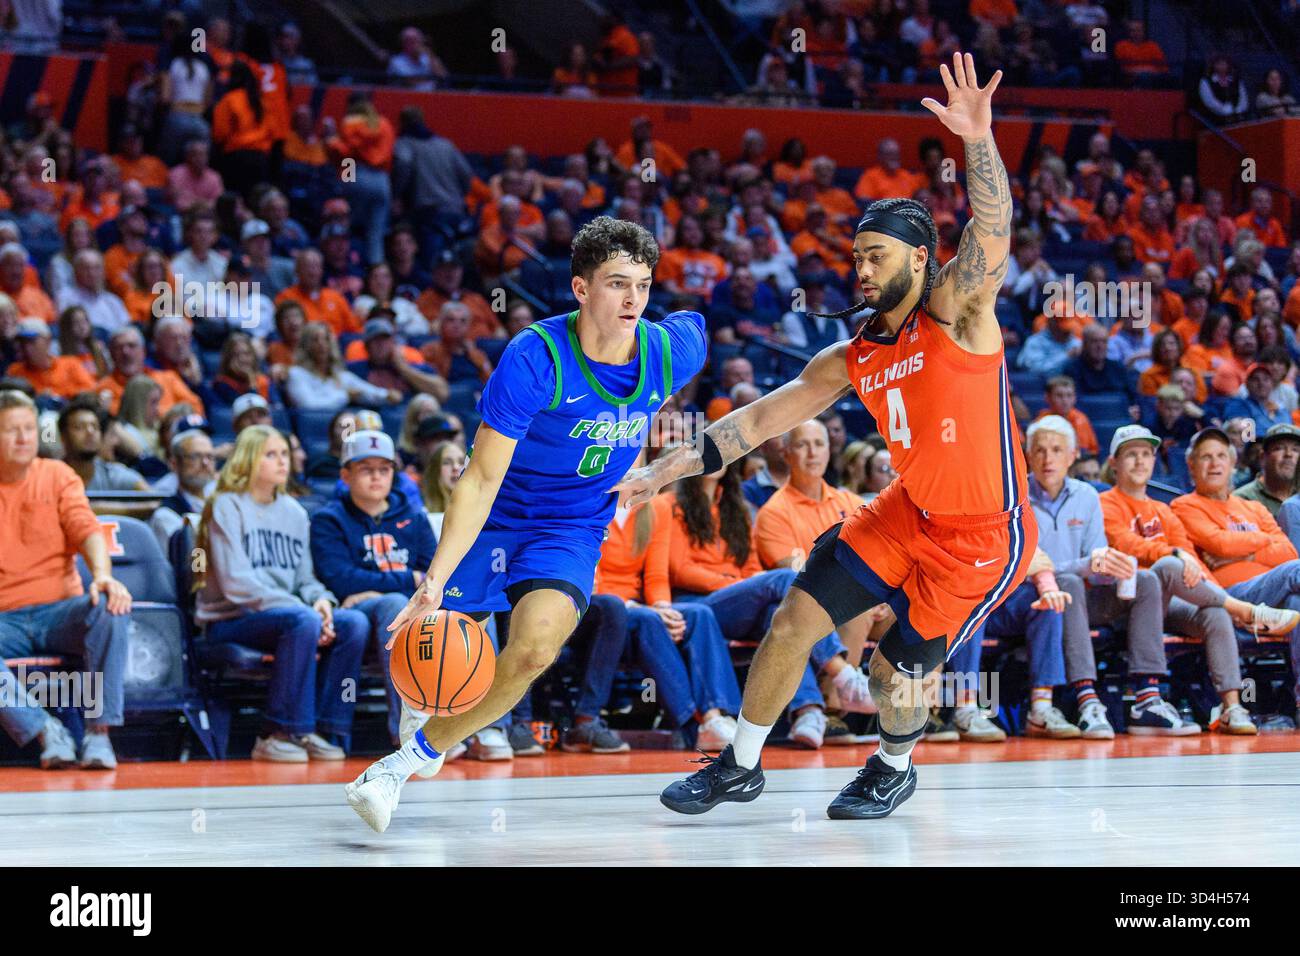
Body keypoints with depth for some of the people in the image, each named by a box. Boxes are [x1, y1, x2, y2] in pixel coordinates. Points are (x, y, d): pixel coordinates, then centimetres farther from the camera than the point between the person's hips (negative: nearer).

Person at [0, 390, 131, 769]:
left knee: (111, 607, -33)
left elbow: (88, 531, -2)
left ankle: (99, 730, -29)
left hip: (59, 610, 1)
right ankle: (45, 730, -28)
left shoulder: (57, 475, 10)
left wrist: (102, 575, -24)